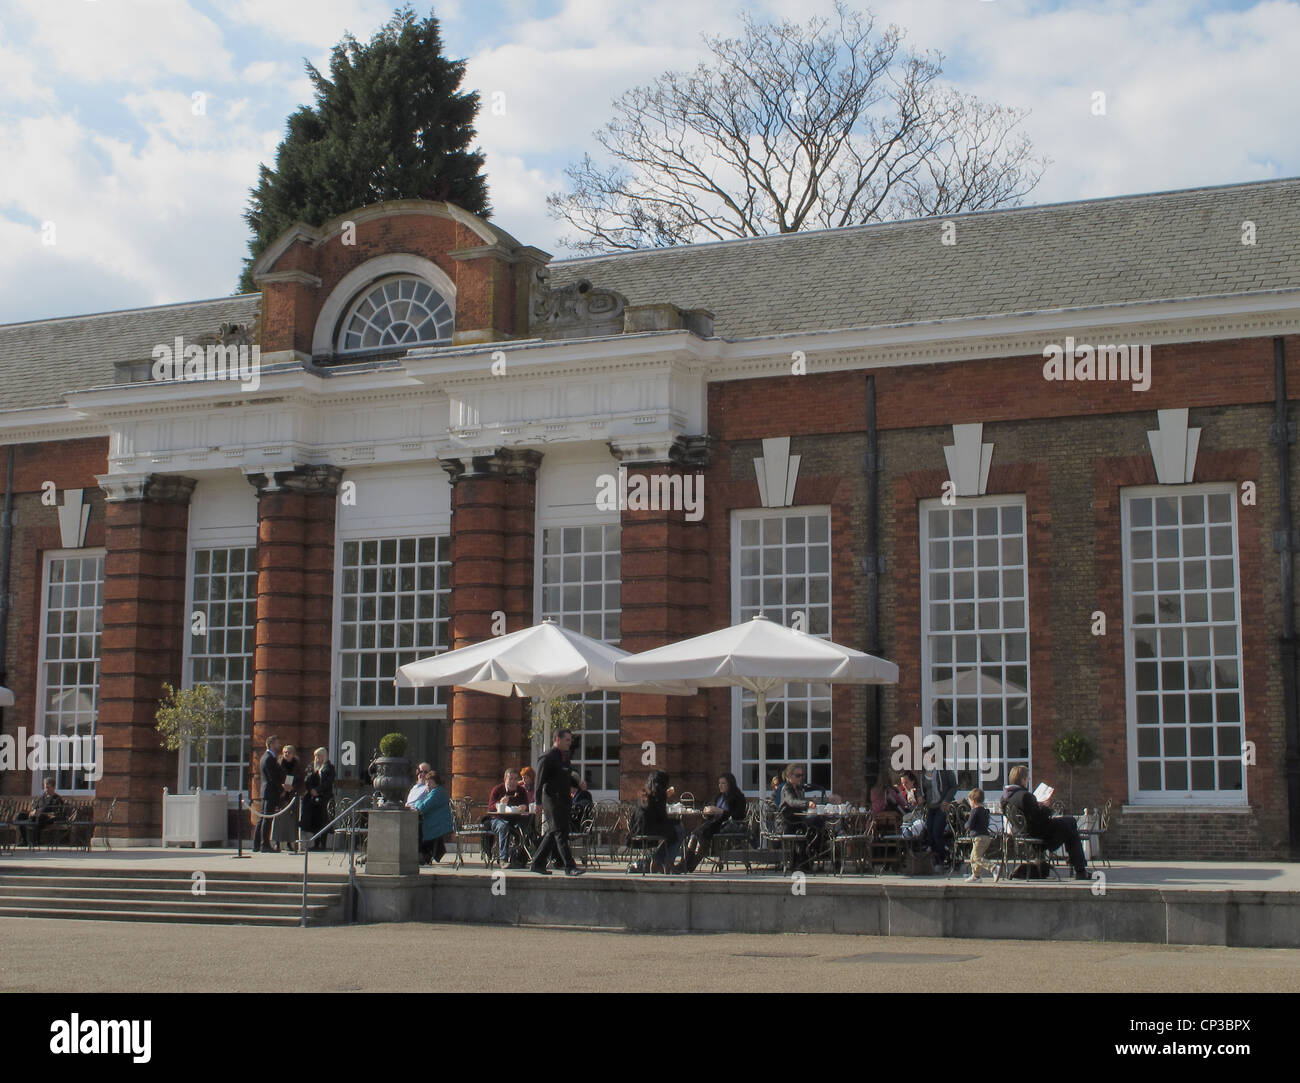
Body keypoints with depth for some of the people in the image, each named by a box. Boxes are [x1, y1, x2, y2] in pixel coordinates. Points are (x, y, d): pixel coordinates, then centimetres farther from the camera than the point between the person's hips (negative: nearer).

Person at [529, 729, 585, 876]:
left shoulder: (564, 757, 17)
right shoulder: (548, 758, -10)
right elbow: (539, 781, -12)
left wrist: (579, 783, 7)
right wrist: (539, 803, -17)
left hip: (563, 800, 9)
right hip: (552, 799, -9)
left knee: (553, 833, 12)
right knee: (560, 833, -10)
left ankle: (537, 864, 20)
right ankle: (569, 867, -12)